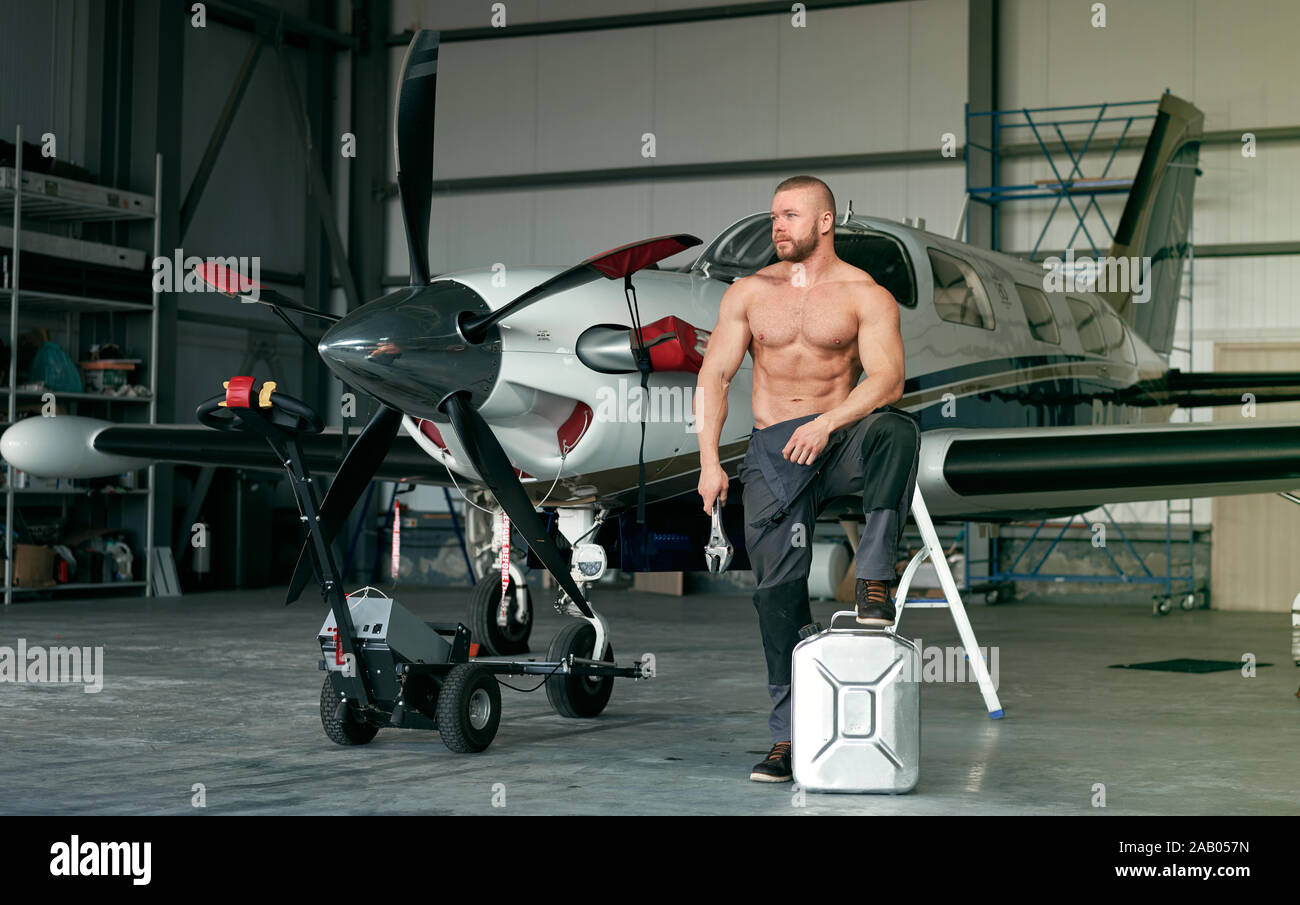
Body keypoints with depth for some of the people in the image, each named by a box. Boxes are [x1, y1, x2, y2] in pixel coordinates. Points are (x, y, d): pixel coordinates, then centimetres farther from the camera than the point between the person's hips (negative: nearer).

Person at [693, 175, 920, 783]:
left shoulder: (866, 295, 0)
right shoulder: (748, 293, 9)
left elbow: (888, 377, -13)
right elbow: (714, 376, 6)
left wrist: (827, 424, -28)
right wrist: (708, 460, -5)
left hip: (840, 437, -2)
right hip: (772, 449, 2)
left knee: (895, 430, -35)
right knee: (777, 588, -4)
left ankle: (873, 577, -29)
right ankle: (788, 736, 1)